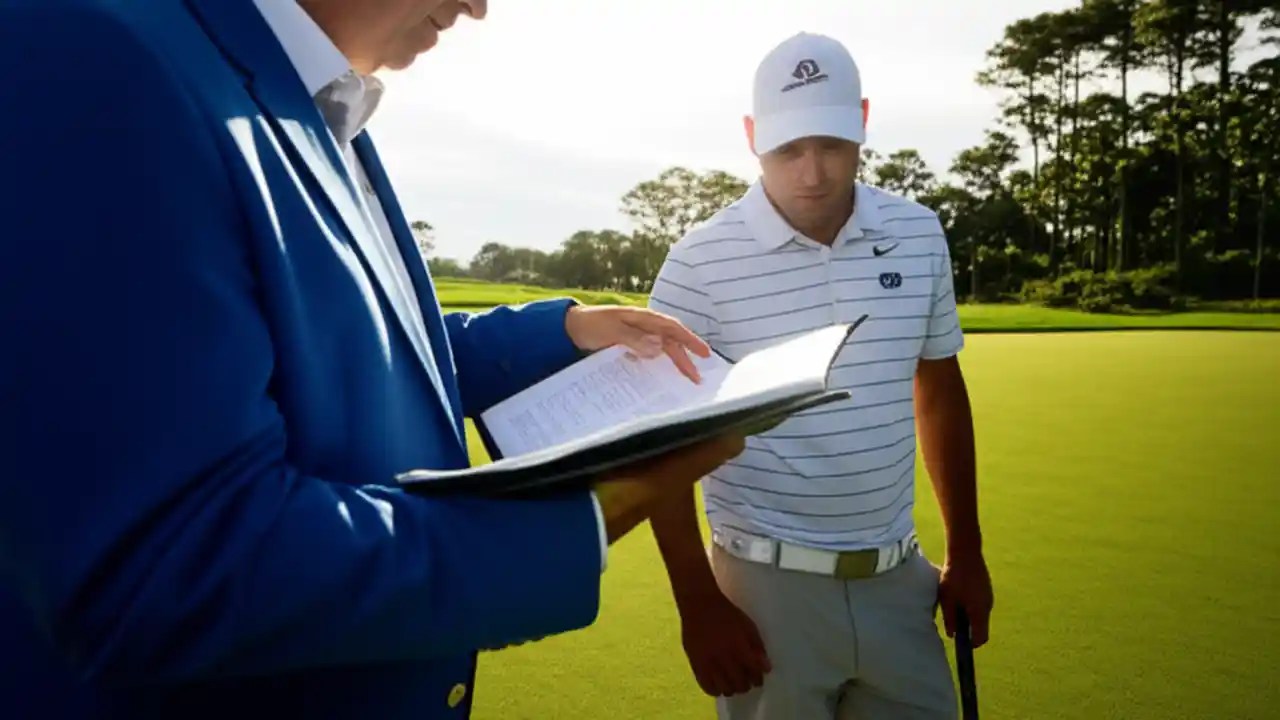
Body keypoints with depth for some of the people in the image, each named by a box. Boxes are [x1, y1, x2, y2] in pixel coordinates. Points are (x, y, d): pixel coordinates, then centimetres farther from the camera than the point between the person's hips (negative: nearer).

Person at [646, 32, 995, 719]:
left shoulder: (920, 235, 0)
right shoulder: (701, 260, -13)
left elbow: (940, 391, 11)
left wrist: (965, 550, 13)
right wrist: (698, 605, -10)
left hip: (900, 579, 4)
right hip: (768, 586, -3)